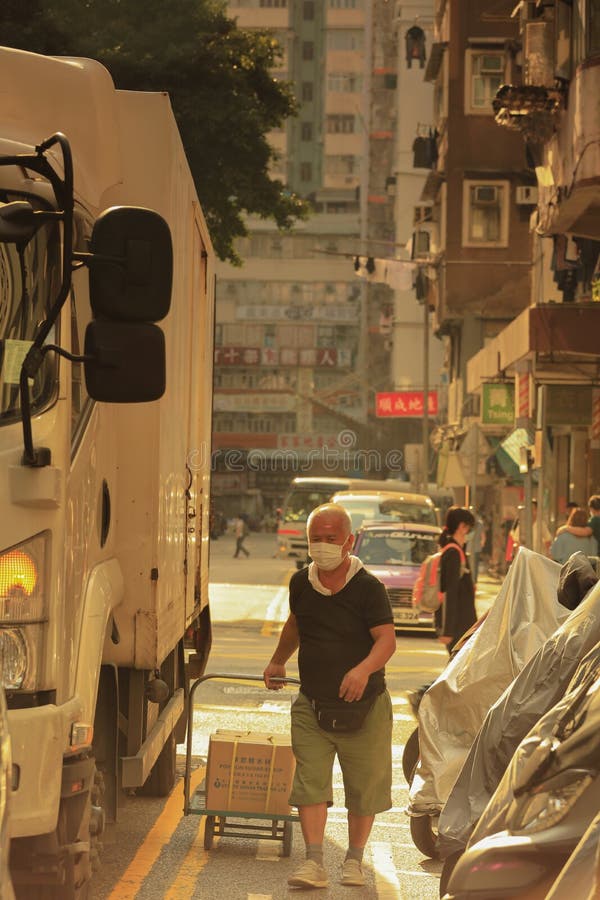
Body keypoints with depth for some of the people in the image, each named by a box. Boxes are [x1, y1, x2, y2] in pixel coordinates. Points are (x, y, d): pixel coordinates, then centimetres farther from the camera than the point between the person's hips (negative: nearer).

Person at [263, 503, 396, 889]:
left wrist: (364, 670, -39)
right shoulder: (301, 583, 4)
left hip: (363, 707, -3)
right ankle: (314, 863, -8)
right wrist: (278, 661, 35)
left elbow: (387, 640, -20)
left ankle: (354, 859, 22)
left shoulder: (368, 587, -13)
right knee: (310, 783, -7)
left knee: (364, 788, 7)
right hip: (312, 706, 3)